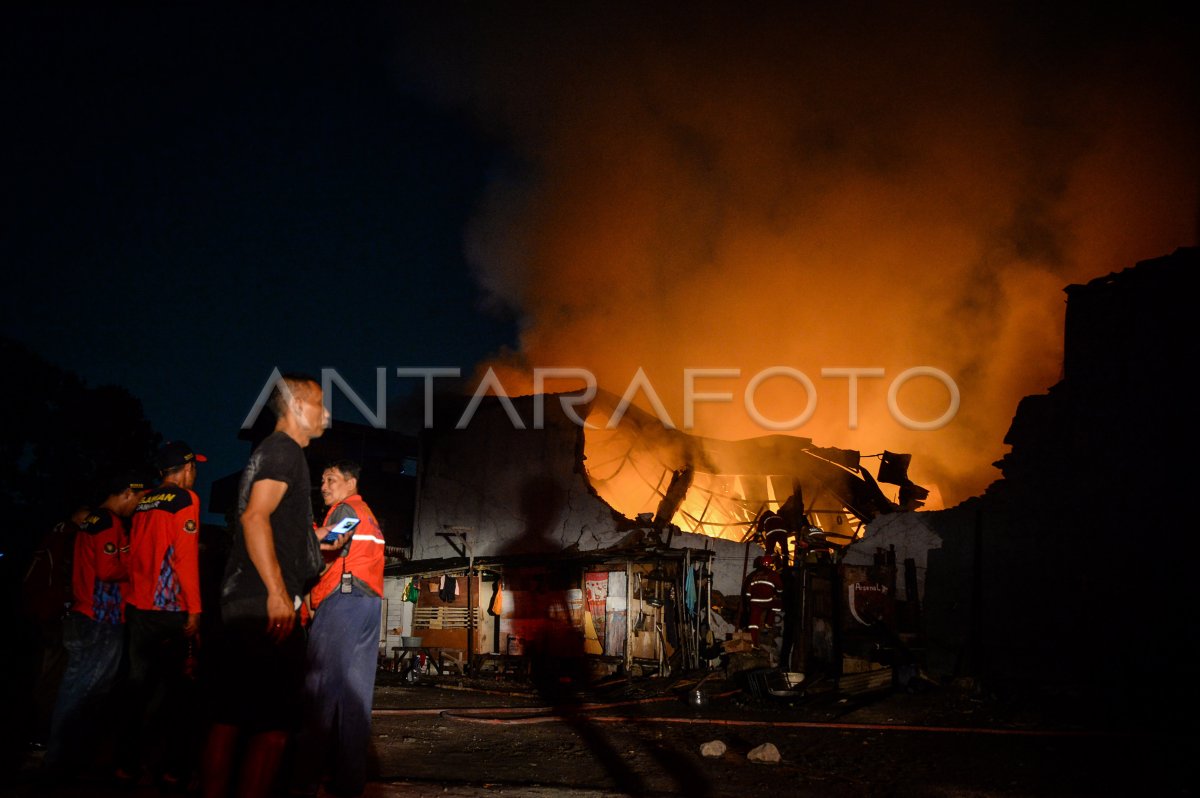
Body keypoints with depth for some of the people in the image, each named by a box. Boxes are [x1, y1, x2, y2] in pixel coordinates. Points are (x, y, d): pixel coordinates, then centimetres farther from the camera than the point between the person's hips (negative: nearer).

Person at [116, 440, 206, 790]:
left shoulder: (143, 503, 12)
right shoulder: (186, 499, -6)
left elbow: (135, 556, 15)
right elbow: (186, 557, -14)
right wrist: (194, 610, -13)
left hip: (138, 605, 6)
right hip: (170, 609, -6)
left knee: (137, 683, 8)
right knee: (172, 685, -2)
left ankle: (128, 764, 10)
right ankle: (172, 767, -2)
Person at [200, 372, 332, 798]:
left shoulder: (271, 451, 23)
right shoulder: (284, 450, -7)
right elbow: (255, 517, -20)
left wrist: (320, 545, 31)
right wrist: (278, 592, -25)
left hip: (241, 603, 10)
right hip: (267, 603, -10)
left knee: (232, 715, 9)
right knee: (275, 719, -9)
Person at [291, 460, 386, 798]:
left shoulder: (346, 508, 0)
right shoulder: (367, 514, 26)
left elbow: (334, 539, -18)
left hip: (343, 599, -9)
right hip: (370, 600, 9)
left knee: (321, 686, -11)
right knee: (356, 690, 5)